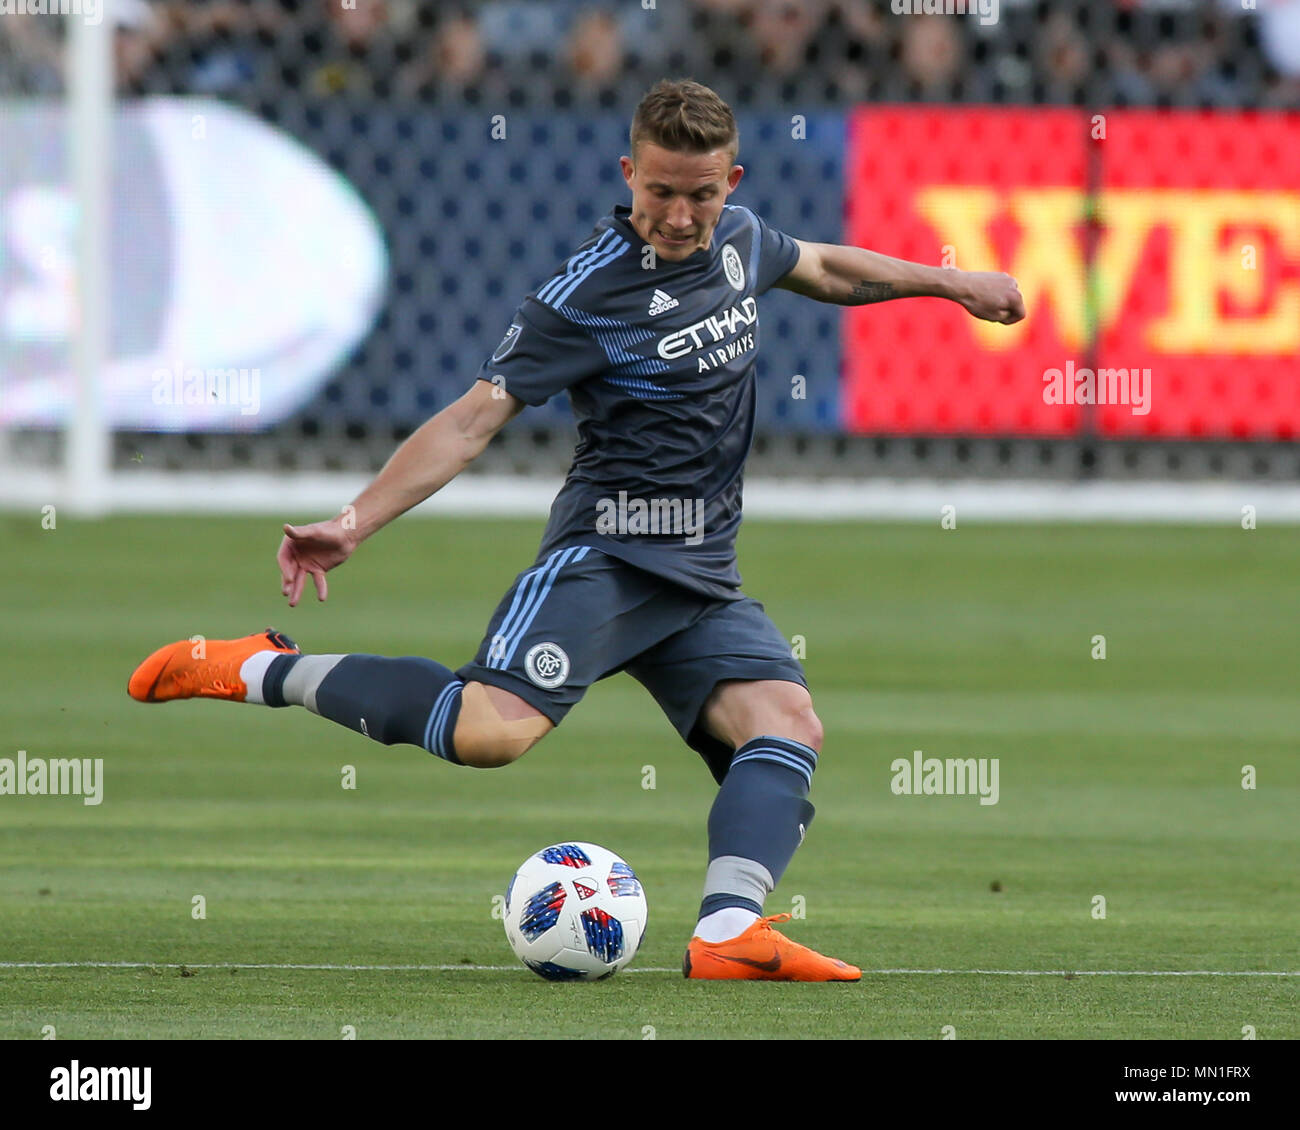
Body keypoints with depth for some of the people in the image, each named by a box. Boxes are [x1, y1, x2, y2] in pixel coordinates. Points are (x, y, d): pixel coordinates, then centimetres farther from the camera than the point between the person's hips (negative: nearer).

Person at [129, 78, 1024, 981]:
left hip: (706, 580, 7)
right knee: (497, 729, -28)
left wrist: (949, 282, 39)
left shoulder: (739, 238, 9)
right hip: (607, 556, -7)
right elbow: (476, 418, -14)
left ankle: (729, 932, -30)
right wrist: (353, 523, -23)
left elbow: (821, 268, 33)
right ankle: (268, 673, -13)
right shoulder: (587, 295, -13)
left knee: (790, 724, -16)